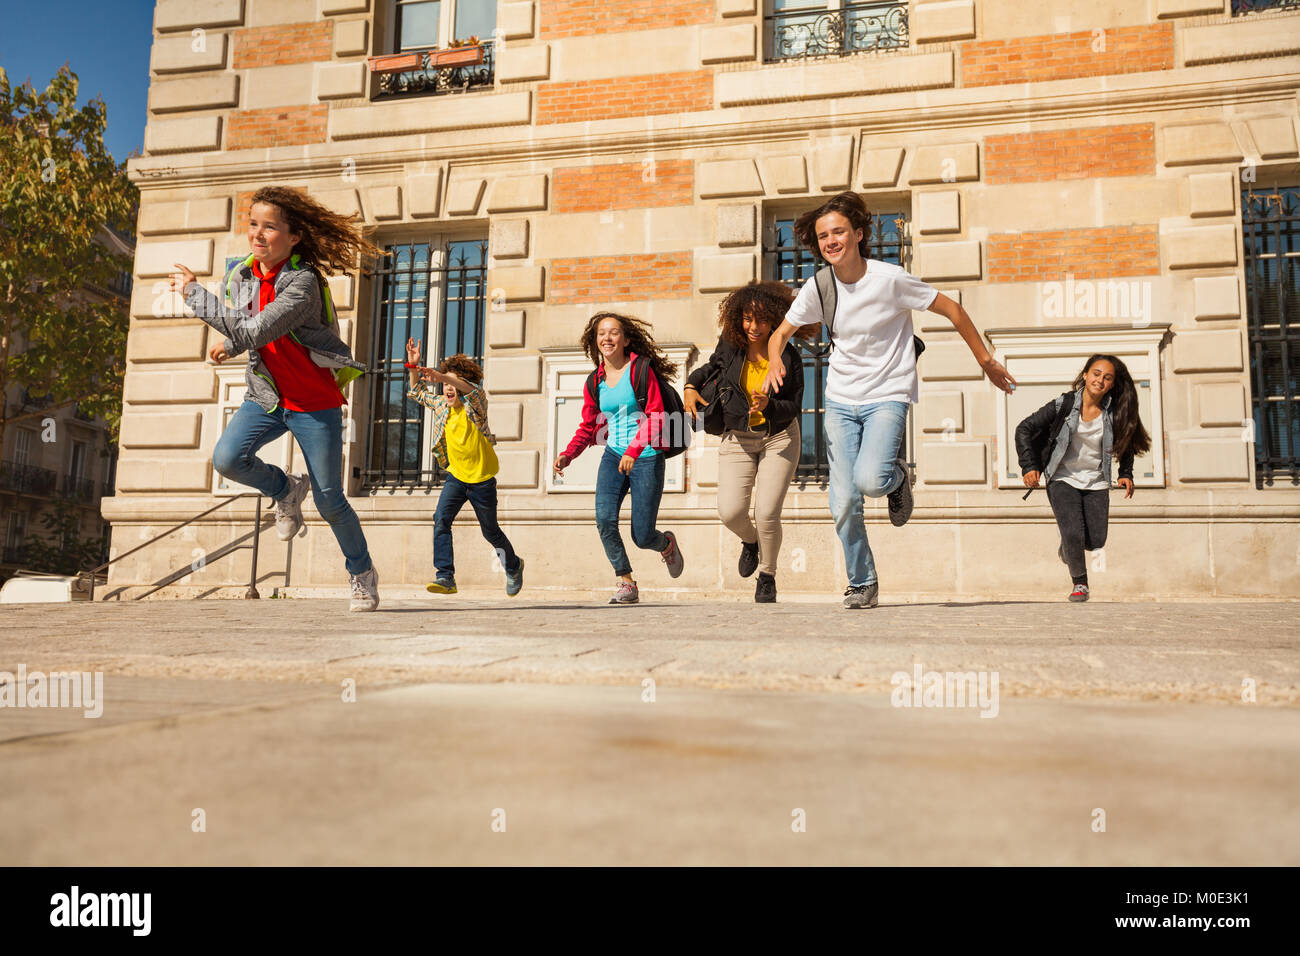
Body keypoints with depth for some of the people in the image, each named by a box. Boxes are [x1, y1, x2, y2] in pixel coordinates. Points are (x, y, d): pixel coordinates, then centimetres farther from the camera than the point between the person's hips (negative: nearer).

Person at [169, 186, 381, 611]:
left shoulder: (303, 282, -21)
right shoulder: (239, 276, 2)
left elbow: (254, 331, -29)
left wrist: (194, 292, -20)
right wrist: (234, 344, -7)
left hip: (315, 403, -5)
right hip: (266, 396, 5)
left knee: (329, 501, -1)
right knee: (227, 457, -21)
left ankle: (363, 573, 22)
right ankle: (286, 490, 12)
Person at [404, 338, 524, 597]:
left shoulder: (475, 404, -12)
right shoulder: (441, 404, 4)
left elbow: (473, 390, -35)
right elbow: (418, 393, 18)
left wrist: (443, 376, -51)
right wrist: (413, 367, 1)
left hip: (482, 478, -4)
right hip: (455, 476, 4)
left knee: (490, 531, 11)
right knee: (441, 520, -20)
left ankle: (513, 566, 39)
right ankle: (445, 577, -21)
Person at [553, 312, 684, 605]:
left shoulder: (640, 369, -6)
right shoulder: (595, 382, 10)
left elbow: (655, 416, -12)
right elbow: (588, 427, 16)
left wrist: (633, 450, -22)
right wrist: (567, 455, 0)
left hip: (646, 457, -4)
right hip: (613, 456, 4)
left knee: (642, 537, -3)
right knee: (604, 518, -19)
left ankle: (667, 543, 34)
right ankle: (625, 581, -4)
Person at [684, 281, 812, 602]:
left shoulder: (788, 356, -12)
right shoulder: (730, 346, -5)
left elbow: (795, 406, -10)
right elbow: (710, 368, 17)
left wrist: (769, 405, -29)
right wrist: (691, 387, -2)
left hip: (779, 437, -2)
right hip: (738, 438, 2)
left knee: (767, 513, -13)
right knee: (730, 511, -13)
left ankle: (767, 577, 14)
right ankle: (750, 541, 25)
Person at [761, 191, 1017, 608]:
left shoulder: (890, 278, -13)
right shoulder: (818, 287, -2)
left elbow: (951, 309, -2)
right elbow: (782, 332, 9)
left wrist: (986, 361, 3)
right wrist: (775, 361, -15)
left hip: (888, 396, -3)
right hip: (840, 401, 4)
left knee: (869, 479, -27)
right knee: (843, 503, -3)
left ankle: (897, 477, 11)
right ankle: (862, 583, 18)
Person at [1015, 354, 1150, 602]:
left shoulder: (1114, 412, -5)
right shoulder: (1064, 404, -12)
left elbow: (1126, 442, 14)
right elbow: (1024, 429, -8)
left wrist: (1126, 474, 2)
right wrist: (1029, 466, -14)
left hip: (1096, 482, 3)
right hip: (1063, 479, -3)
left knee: (1096, 541, -2)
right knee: (1073, 534, -18)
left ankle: (1067, 547, 33)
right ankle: (1079, 583, 6)